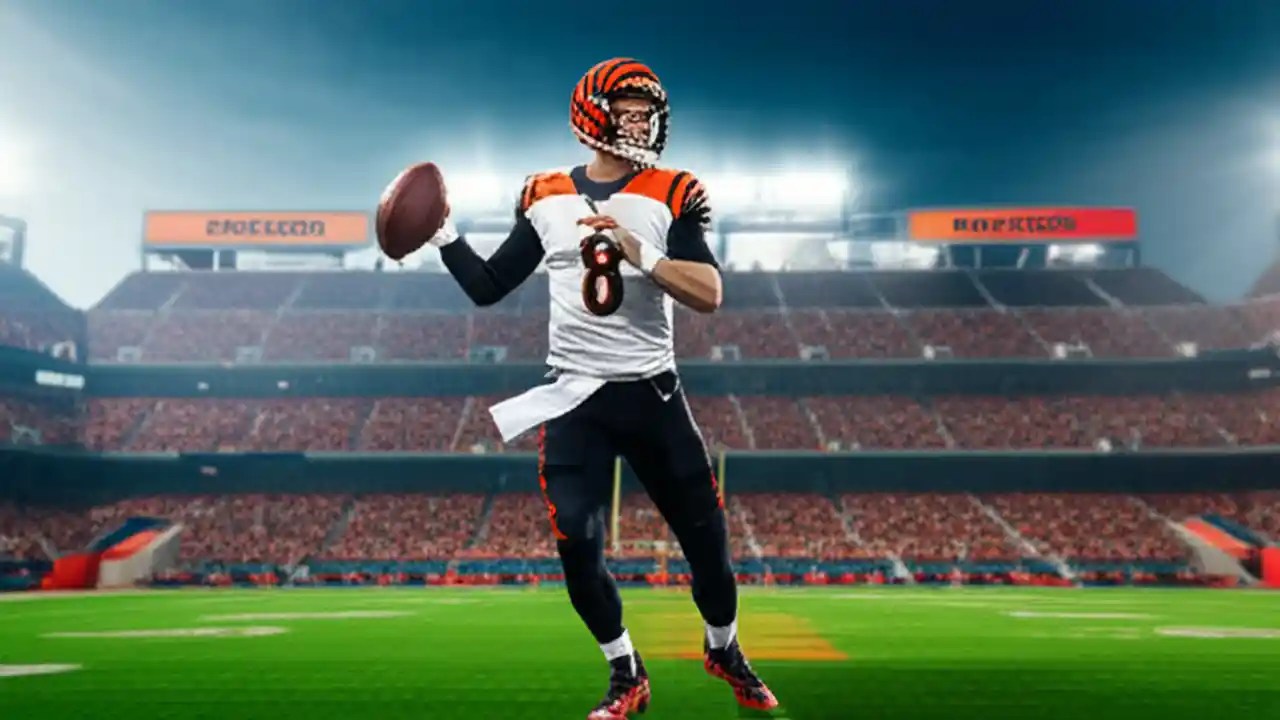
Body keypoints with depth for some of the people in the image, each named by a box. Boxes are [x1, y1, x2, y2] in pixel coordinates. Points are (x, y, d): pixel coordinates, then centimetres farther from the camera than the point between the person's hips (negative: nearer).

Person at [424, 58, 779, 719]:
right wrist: (440, 231, -1)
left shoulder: (671, 196, -3)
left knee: (705, 535, 7)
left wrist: (640, 253, -26)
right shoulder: (545, 198, 4)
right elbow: (487, 289, 9)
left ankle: (723, 651, 35)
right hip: (574, 398, 1)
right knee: (577, 549, -2)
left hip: (651, 393, -1)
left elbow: (710, 295, -14)